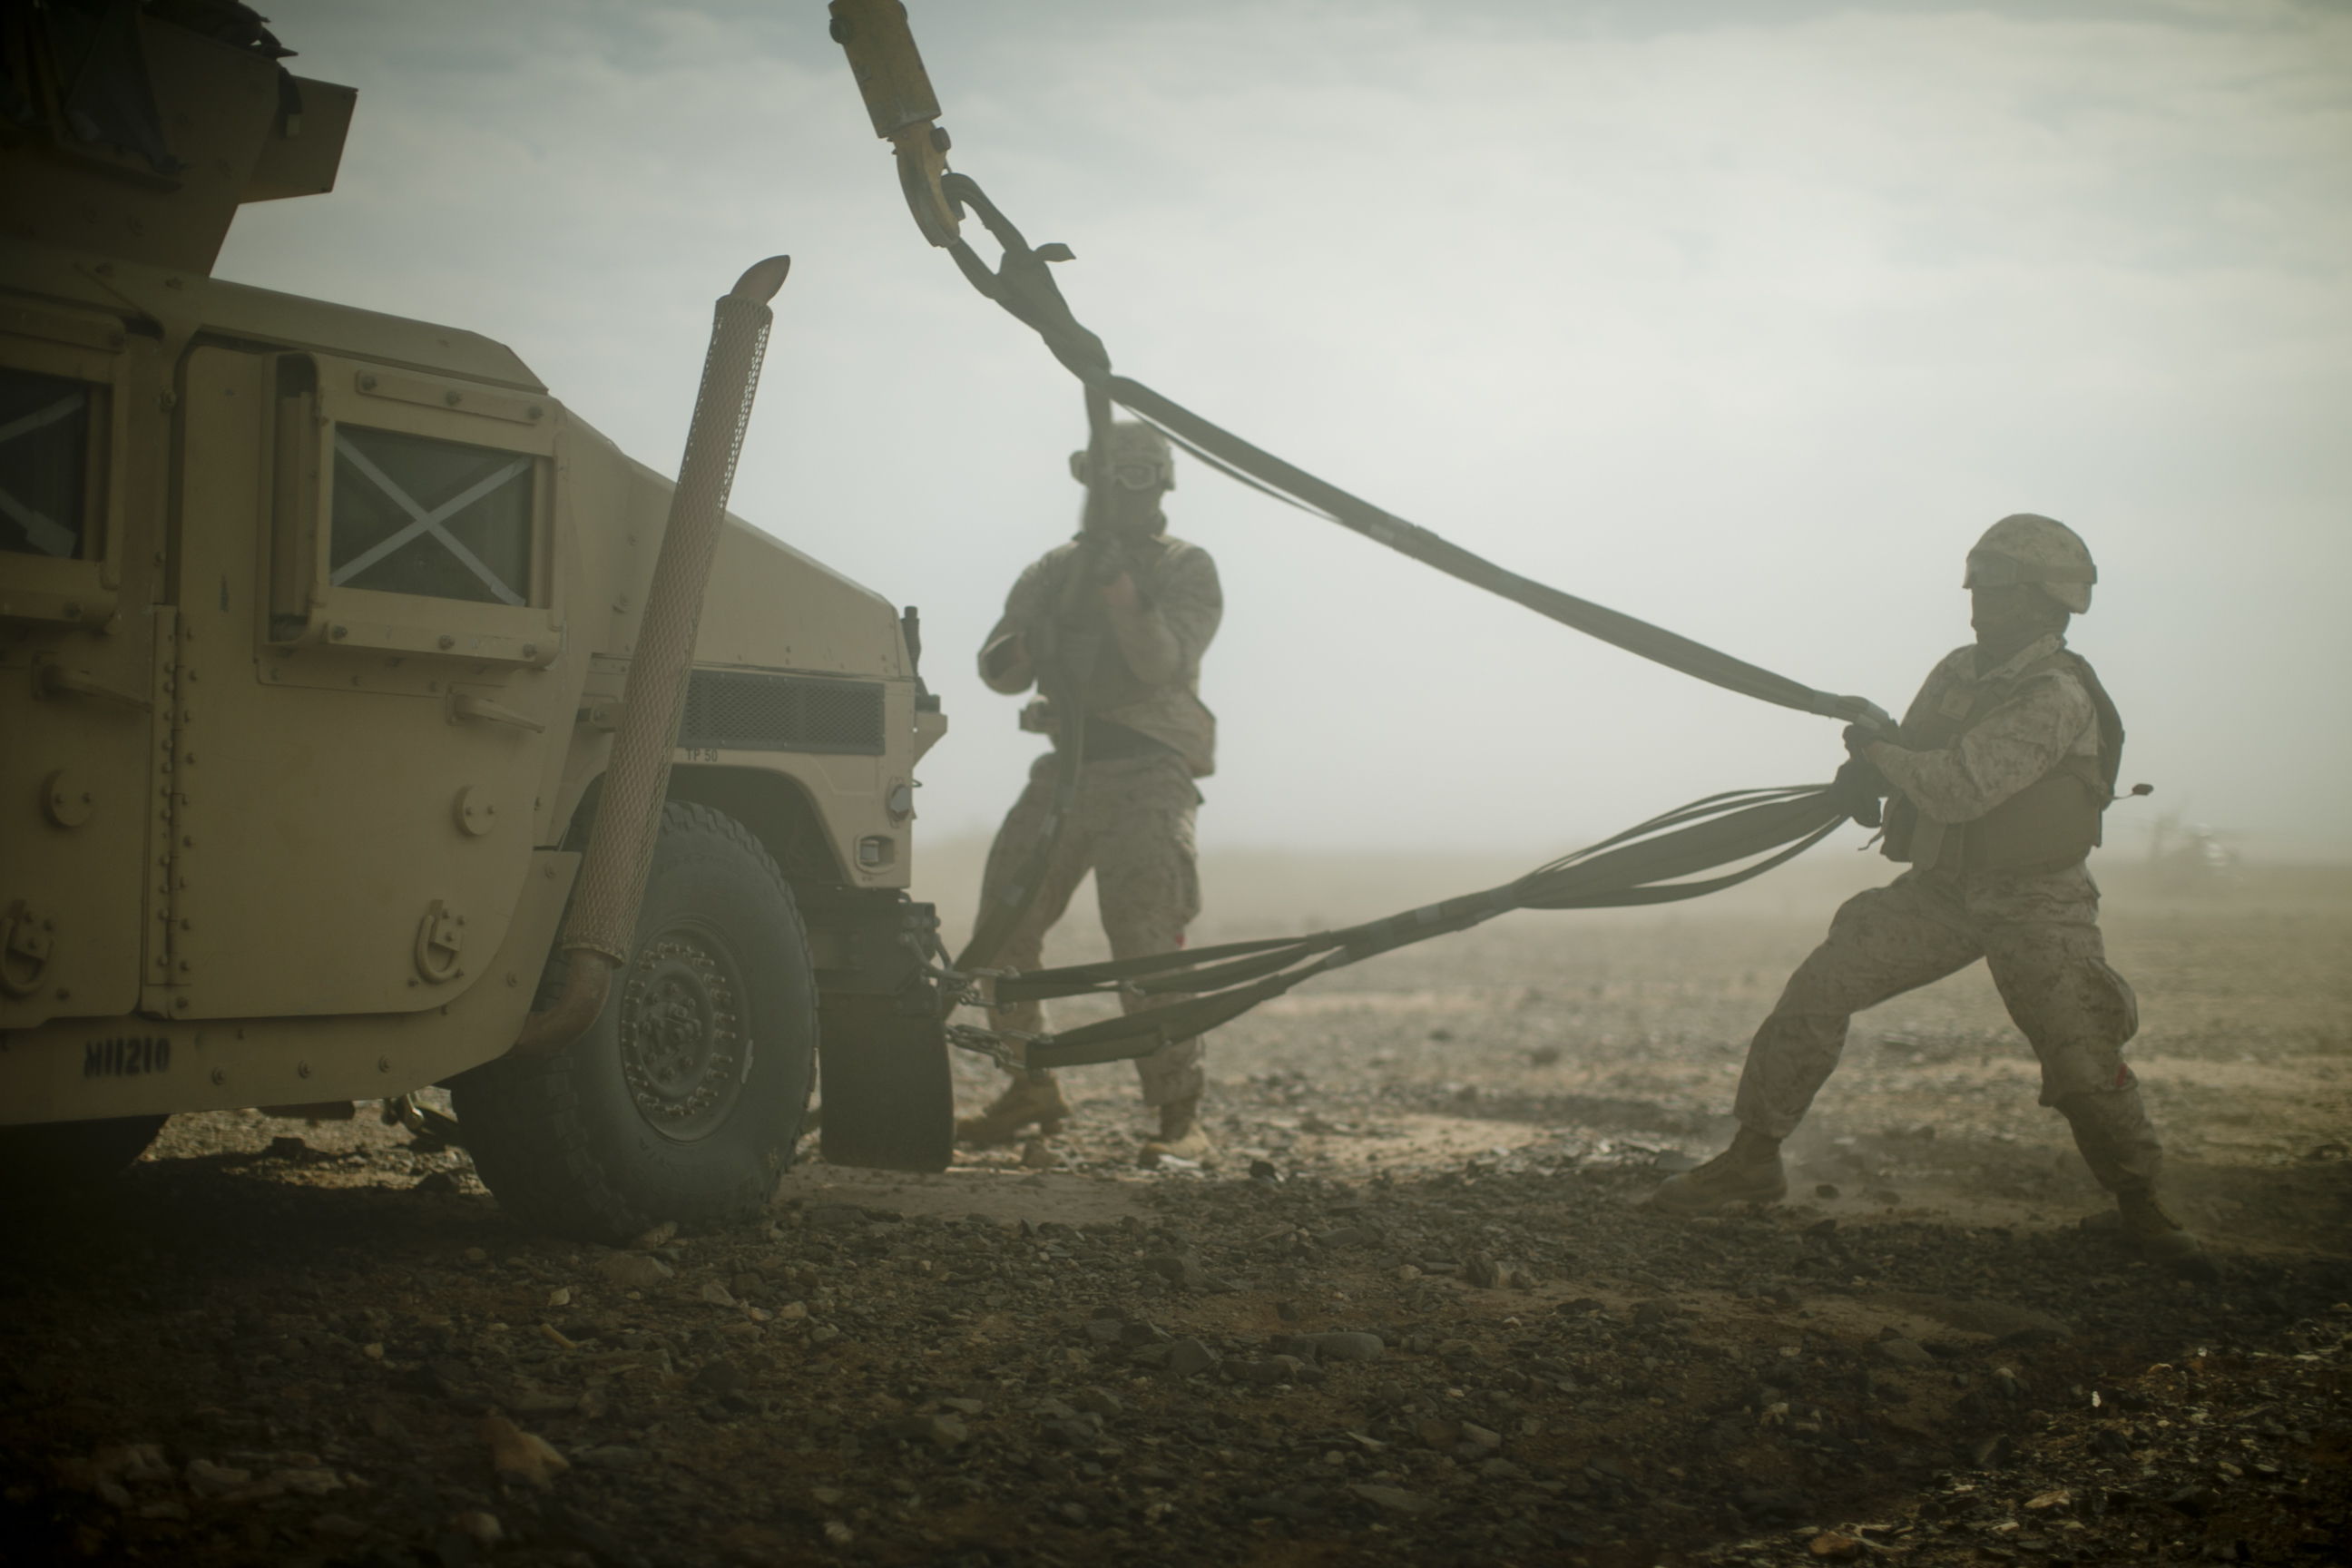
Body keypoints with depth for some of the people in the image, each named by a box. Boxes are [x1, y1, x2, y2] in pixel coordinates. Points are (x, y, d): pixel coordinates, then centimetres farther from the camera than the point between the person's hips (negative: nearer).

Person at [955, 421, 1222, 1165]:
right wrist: (1015, 651, -16)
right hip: (1066, 768, 6)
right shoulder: (1058, 568, 15)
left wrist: (1121, 588, -27)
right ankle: (1031, 1088, 20)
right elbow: (999, 670, 8)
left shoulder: (1188, 569, 2)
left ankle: (1180, 1115, -14)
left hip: (1146, 774, -5)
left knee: (1145, 942, -16)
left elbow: (1163, 663, -14)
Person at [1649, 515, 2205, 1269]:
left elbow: (1959, 788, -29)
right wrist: (1873, 775, -7)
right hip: (1942, 887, 6)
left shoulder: (2056, 698, -20)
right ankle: (1753, 1159, 3)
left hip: (2036, 903, -6)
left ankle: (2139, 1205, 11)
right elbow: (1918, 763, 17)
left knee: (2084, 1063, -14)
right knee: (1819, 988, -6)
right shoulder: (1958, 672, 5)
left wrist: (1876, 753, -14)